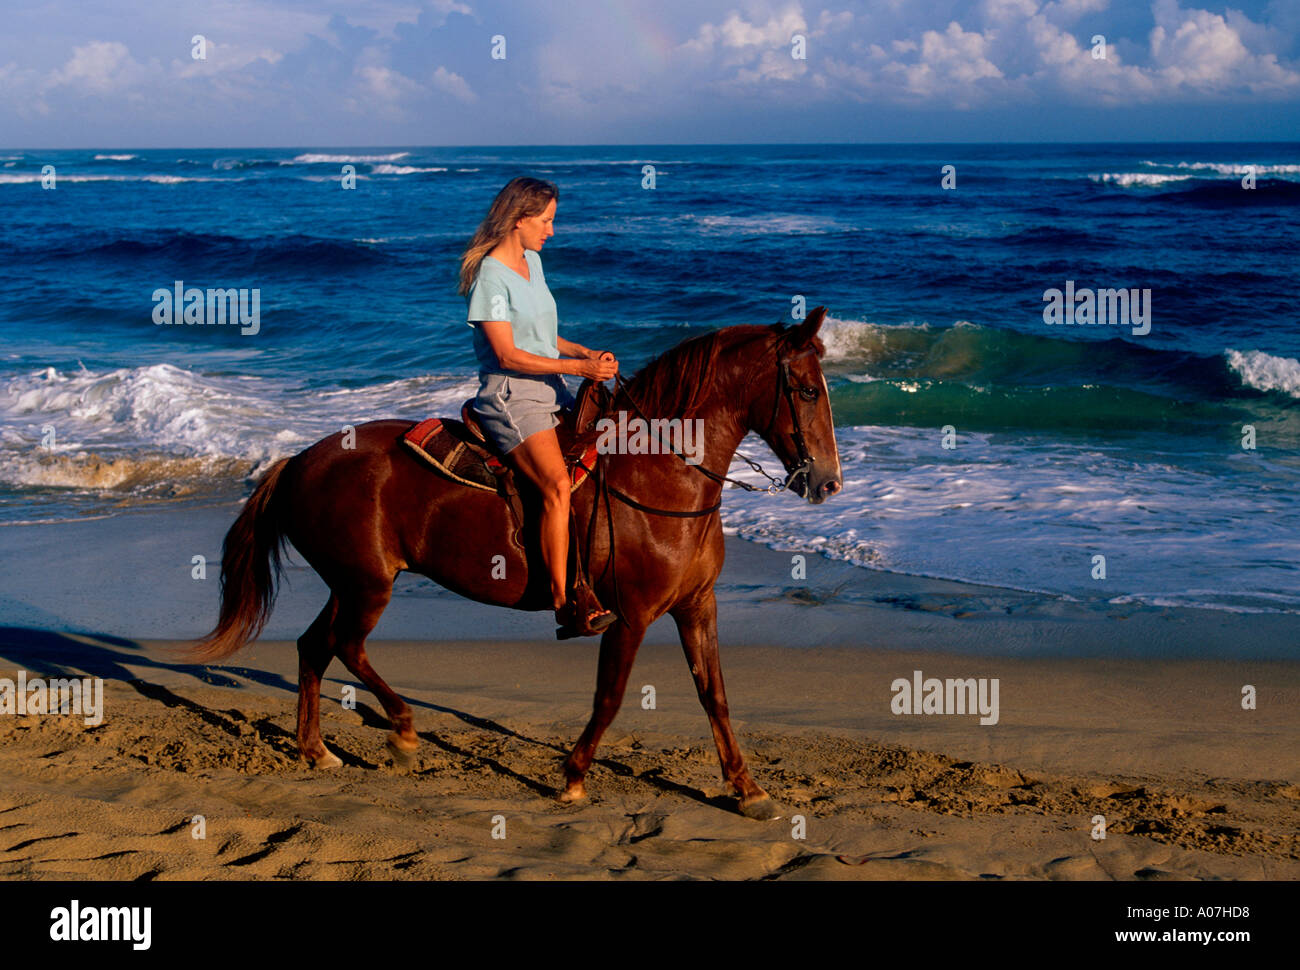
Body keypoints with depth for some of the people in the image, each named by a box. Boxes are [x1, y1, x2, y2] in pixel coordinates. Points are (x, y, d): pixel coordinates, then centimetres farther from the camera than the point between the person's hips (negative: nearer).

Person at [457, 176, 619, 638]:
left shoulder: (532, 262, 15)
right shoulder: (491, 276, -12)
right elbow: (508, 355, -16)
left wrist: (589, 353, 6)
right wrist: (578, 367, -17)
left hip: (551, 391, 9)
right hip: (510, 394, -9)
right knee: (558, 484, -27)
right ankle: (565, 603, -29)